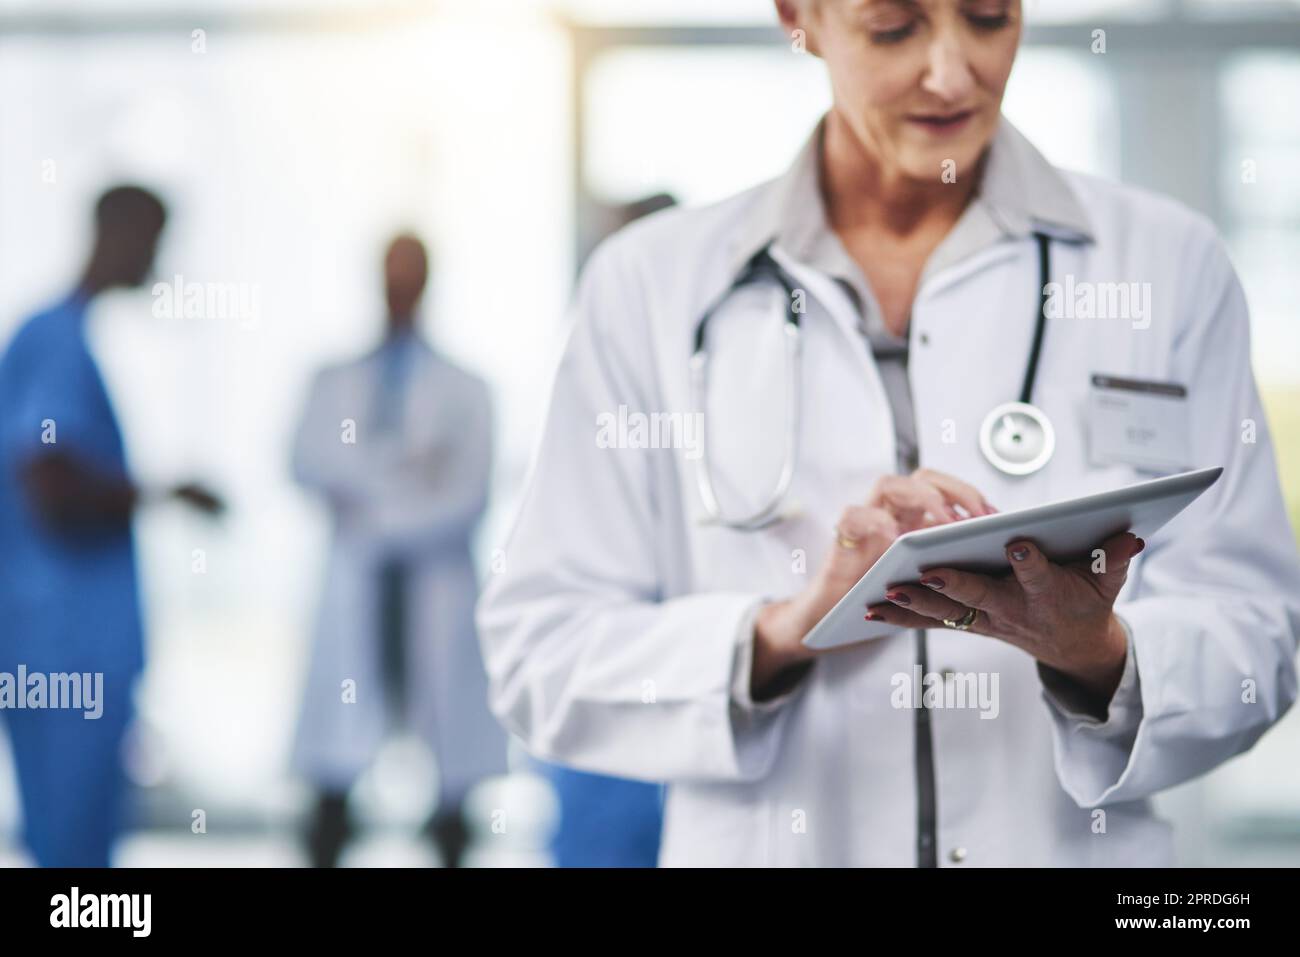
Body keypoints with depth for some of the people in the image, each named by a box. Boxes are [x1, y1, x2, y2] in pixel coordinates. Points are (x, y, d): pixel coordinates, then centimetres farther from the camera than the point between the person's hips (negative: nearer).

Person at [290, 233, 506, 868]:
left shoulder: (461, 389, 5)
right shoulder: (338, 383, 14)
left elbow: (468, 495, -3)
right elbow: (309, 458, -4)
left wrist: (382, 519, -8)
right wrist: (393, 465, -15)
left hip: (437, 582, -2)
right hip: (357, 584, 2)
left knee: (447, 717, -3)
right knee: (340, 739, -2)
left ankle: (450, 848, 2)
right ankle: (326, 849, 1)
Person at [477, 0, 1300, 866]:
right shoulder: (652, 284, 5)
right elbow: (537, 652, -1)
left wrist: (1096, 654, -16)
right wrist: (789, 628, -15)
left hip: (1071, 848, 1)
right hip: (767, 845, 0)